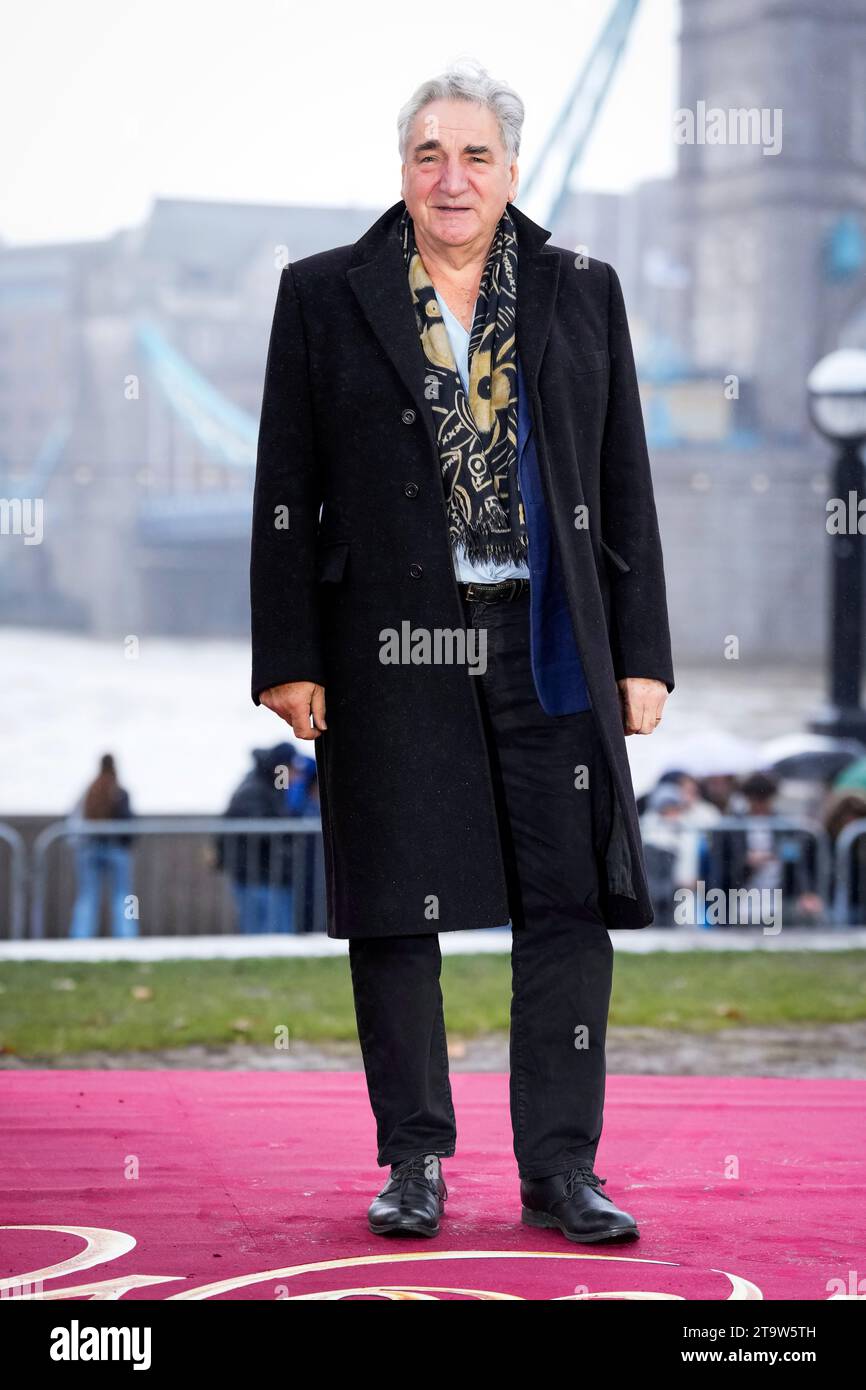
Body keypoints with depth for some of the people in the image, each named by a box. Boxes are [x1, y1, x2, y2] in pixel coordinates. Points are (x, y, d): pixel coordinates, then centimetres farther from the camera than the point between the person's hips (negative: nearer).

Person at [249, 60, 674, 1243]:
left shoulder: (582, 294, 10)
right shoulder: (324, 297, 6)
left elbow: (626, 487, 10)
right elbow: (285, 492, 4)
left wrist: (641, 655, 5)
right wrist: (289, 659, -3)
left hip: (551, 646, 1)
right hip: (390, 651, -1)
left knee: (571, 902, -2)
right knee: (396, 907, 3)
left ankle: (560, 1168, 6)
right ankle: (414, 1164, 15)